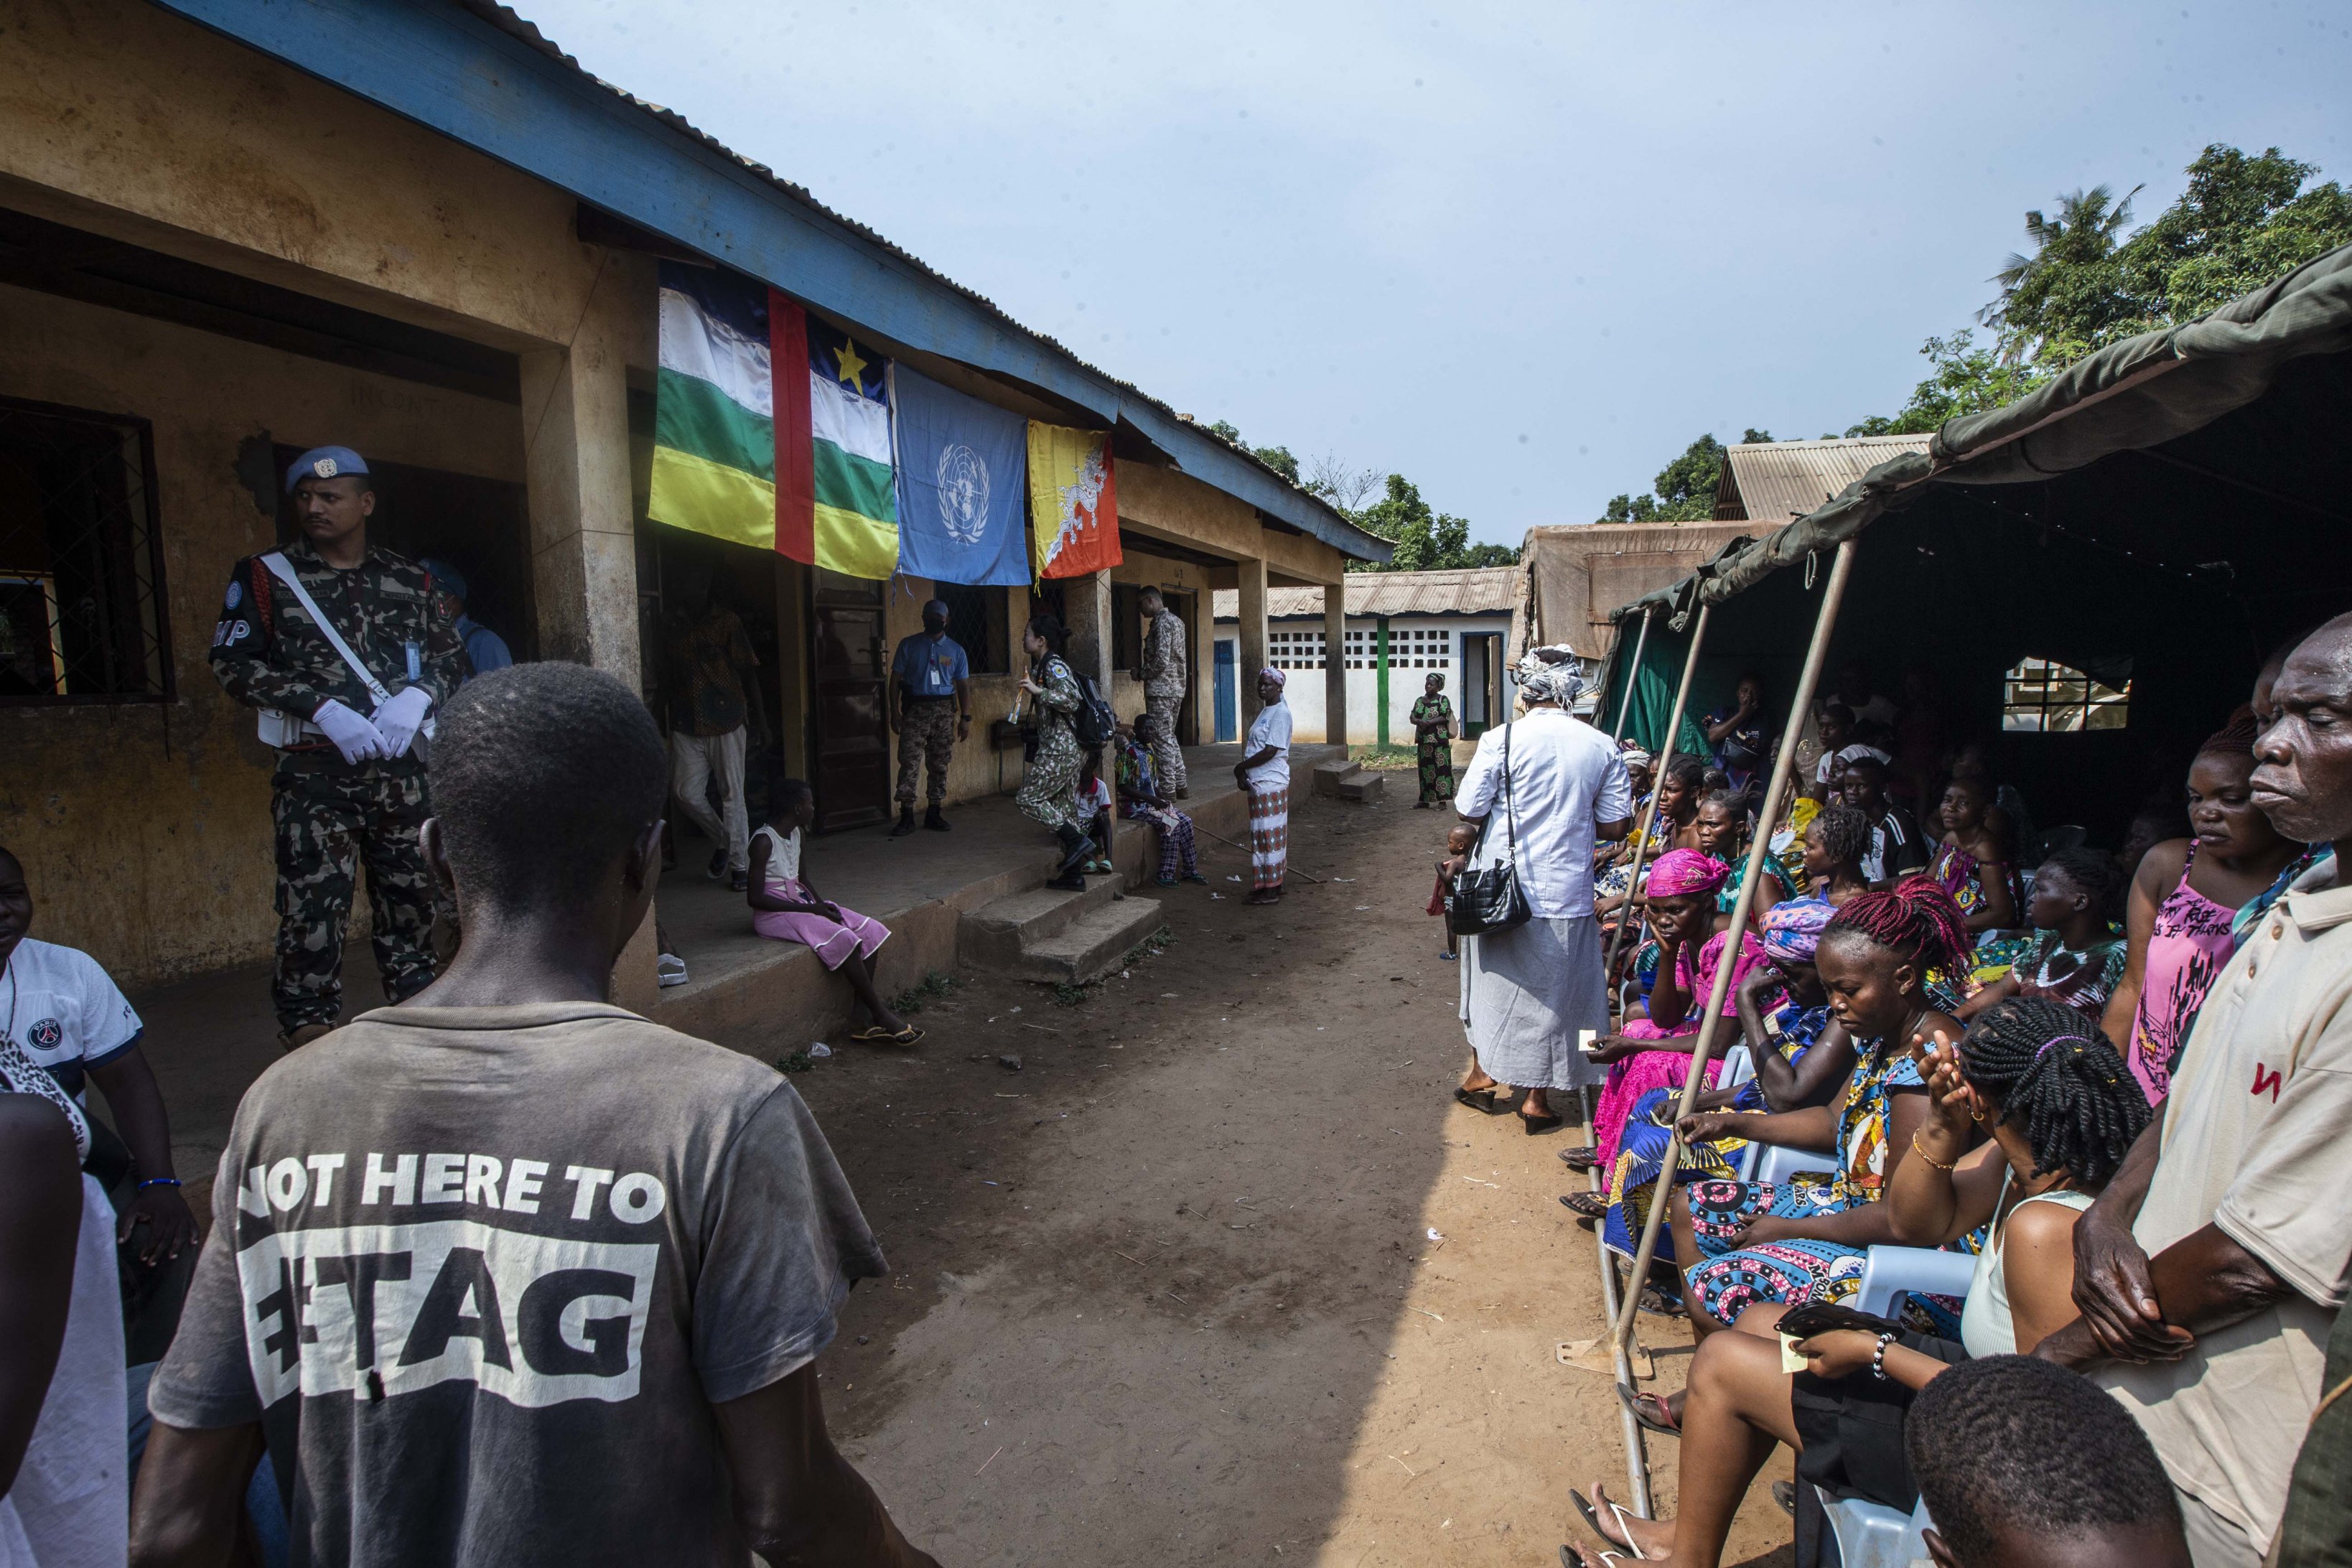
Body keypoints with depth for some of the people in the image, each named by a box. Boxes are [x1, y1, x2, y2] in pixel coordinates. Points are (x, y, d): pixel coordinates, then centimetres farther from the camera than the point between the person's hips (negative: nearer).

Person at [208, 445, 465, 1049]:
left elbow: (451, 654, 13)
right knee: (312, 909, -7)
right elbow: (232, 661, -1)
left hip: (404, 768, 2)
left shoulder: (409, 580, 14)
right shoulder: (266, 575, 7)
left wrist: (416, 696, -8)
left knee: (411, 901, 7)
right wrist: (323, 709, -13)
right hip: (315, 769, -2)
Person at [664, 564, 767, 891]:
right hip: (686, 725, 3)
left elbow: (748, 671, 1)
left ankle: (740, 864, 10)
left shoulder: (726, 621, -1)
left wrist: (759, 720, -1)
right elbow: (668, 675, 10)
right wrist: (665, 721, 7)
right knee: (685, 792, -1)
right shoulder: (673, 625, 7)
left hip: (727, 721, -3)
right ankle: (721, 839, 24)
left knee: (732, 795, 1)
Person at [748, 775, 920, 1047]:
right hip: (774, 913, -9)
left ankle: (860, 1018, -11)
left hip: (801, 902, 9)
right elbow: (756, 898, -19)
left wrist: (820, 902, 0)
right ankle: (881, 1015, -17)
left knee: (871, 931, -8)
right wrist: (808, 909, -19)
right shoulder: (764, 841, -16)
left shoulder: (798, 834, 9)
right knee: (843, 940, -28)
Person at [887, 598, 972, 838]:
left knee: (939, 764, 5)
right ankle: (906, 816, -7)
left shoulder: (956, 650, 10)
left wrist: (965, 718, 3)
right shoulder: (908, 645, 5)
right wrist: (895, 711, -6)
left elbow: (963, 685, 10)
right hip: (915, 708, -2)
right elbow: (896, 679, 3)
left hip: (944, 710, 2)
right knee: (909, 762, -9)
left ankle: (933, 813, 15)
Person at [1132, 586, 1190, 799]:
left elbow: (1161, 660, -22)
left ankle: (1168, 790, -1)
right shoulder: (1176, 620, 16)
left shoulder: (1162, 622, -15)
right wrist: (1145, 673, 17)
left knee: (1162, 740, -4)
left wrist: (1141, 674, -7)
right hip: (1177, 687, 10)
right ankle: (1182, 786, 18)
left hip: (1160, 689, -10)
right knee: (1169, 737, 16)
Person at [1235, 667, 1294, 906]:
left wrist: (1240, 767, -13)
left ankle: (1270, 889, 0)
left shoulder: (1280, 713, -14)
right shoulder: (1264, 711, 15)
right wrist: (1244, 772, 1)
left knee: (1268, 835, -5)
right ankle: (1274, 884, 22)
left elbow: (1270, 751, -21)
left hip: (1270, 785, -10)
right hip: (1259, 783, 10)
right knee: (1269, 835, 14)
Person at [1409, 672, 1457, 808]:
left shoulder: (1443, 700, -3)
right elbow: (1412, 717, 9)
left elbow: (1445, 717, -13)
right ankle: (1424, 800, 15)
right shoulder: (1419, 700, 13)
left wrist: (1428, 723, -19)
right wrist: (1419, 721, -13)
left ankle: (1442, 800, -1)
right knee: (1424, 770, 9)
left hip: (1439, 741, -5)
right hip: (1423, 741, 6)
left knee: (1440, 769, -5)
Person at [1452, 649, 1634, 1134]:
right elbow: (1614, 826, -1)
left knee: (1495, 983, 18)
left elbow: (1467, 811, -11)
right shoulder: (1603, 747, -5)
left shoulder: (1501, 740, -13)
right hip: (1566, 892, 1)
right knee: (1551, 991, 13)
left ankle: (1482, 1076, 32)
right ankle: (1536, 1099, 21)